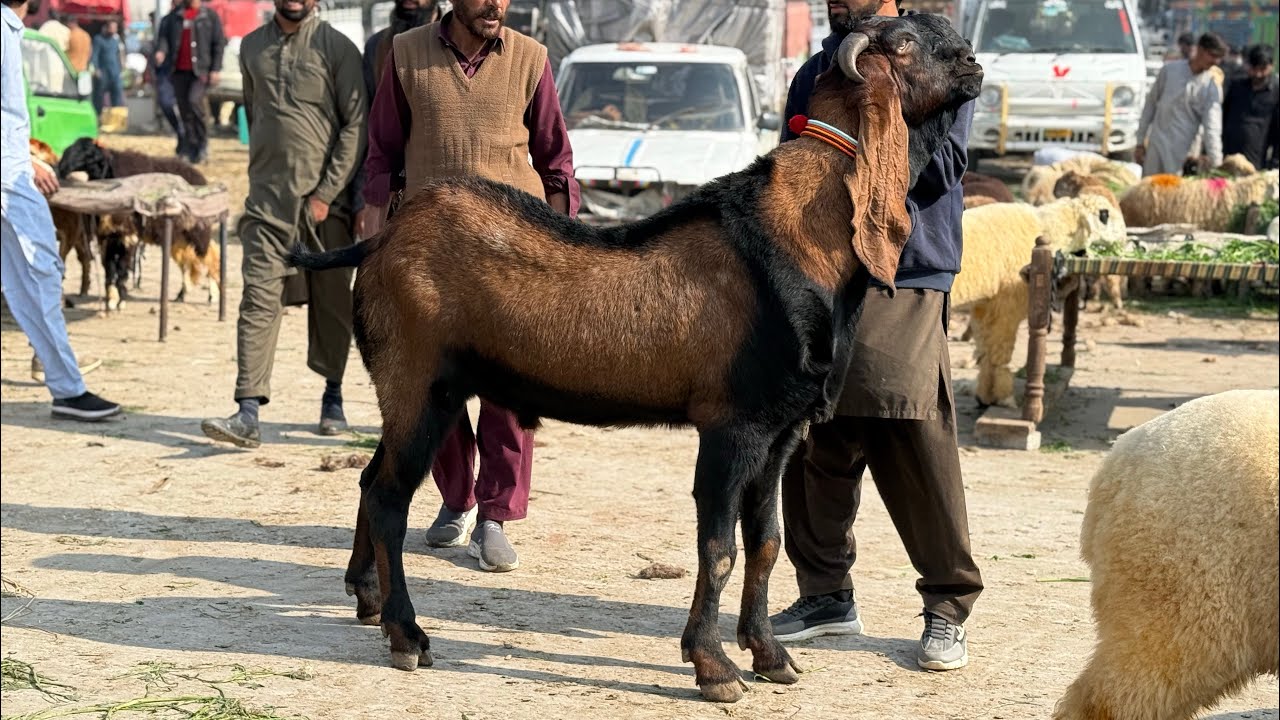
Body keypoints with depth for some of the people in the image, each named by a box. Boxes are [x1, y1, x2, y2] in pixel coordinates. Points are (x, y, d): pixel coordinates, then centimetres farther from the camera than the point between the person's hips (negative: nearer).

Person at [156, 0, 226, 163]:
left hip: (201, 70, -4)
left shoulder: (210, 16, 5)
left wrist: (216, 69, -7)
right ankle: (191, 147, 15)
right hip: (179, 70, 4)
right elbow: (164, 35, 6)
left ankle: (203, 142, -7)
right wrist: (161, 50, -16)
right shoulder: (174, 16, 14)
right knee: (184, 108, 5)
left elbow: (219, 43, 1)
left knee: (195, 99, -23)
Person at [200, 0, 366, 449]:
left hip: (325, 199, -2)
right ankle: (248, 414, -14)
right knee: (259, 298, -8)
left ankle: (333, 395, 28)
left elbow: (356, 125, -7)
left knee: (331, 301, 9)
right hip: (267, 198, 2)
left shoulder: (336, 48, -4)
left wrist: (326, 193, -12)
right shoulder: (252, 47, 10)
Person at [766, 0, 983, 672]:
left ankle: (949, 606, 1)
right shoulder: (815, 73, 20)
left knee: (919, 448, -9)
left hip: (905, 285, -6)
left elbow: (941, 164, -11)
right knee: (814, 445, 7)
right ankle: (826, 593, 20)